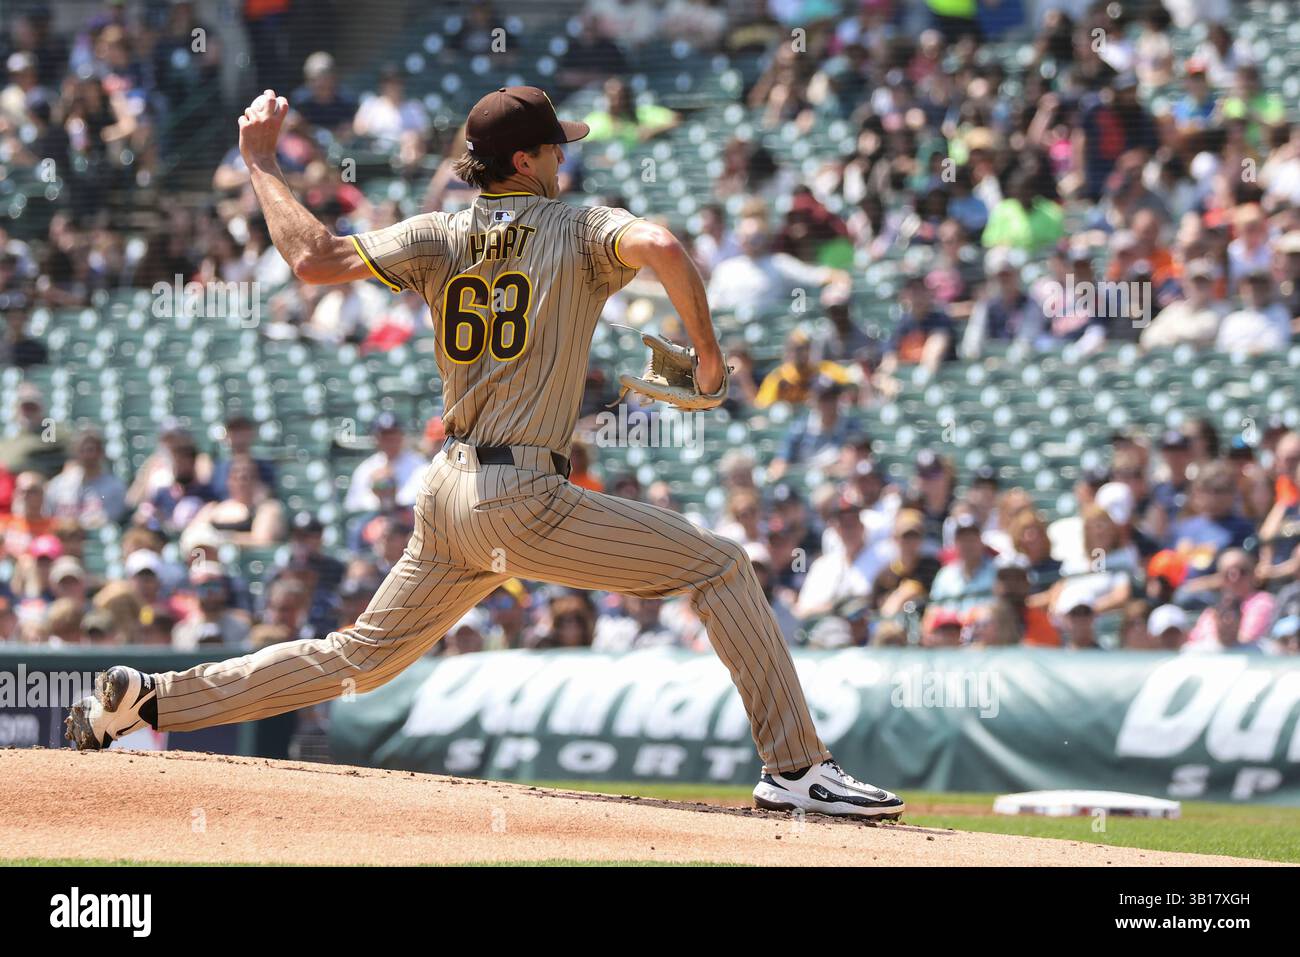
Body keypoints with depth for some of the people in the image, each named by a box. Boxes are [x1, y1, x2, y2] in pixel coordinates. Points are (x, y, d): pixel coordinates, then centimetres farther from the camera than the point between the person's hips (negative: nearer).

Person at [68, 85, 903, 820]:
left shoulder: (443, 237, 8)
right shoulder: (581, 230, -4)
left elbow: (314, 258, -4)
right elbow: (661, 248, -25)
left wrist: (261, 161, 10)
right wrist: (709, 351, -11)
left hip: (448, 495, 6)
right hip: (526, 502, -6)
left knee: (361, 657, 21)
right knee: (721, 567, -2)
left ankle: (149, 701, 19)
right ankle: (797, 769, -10)